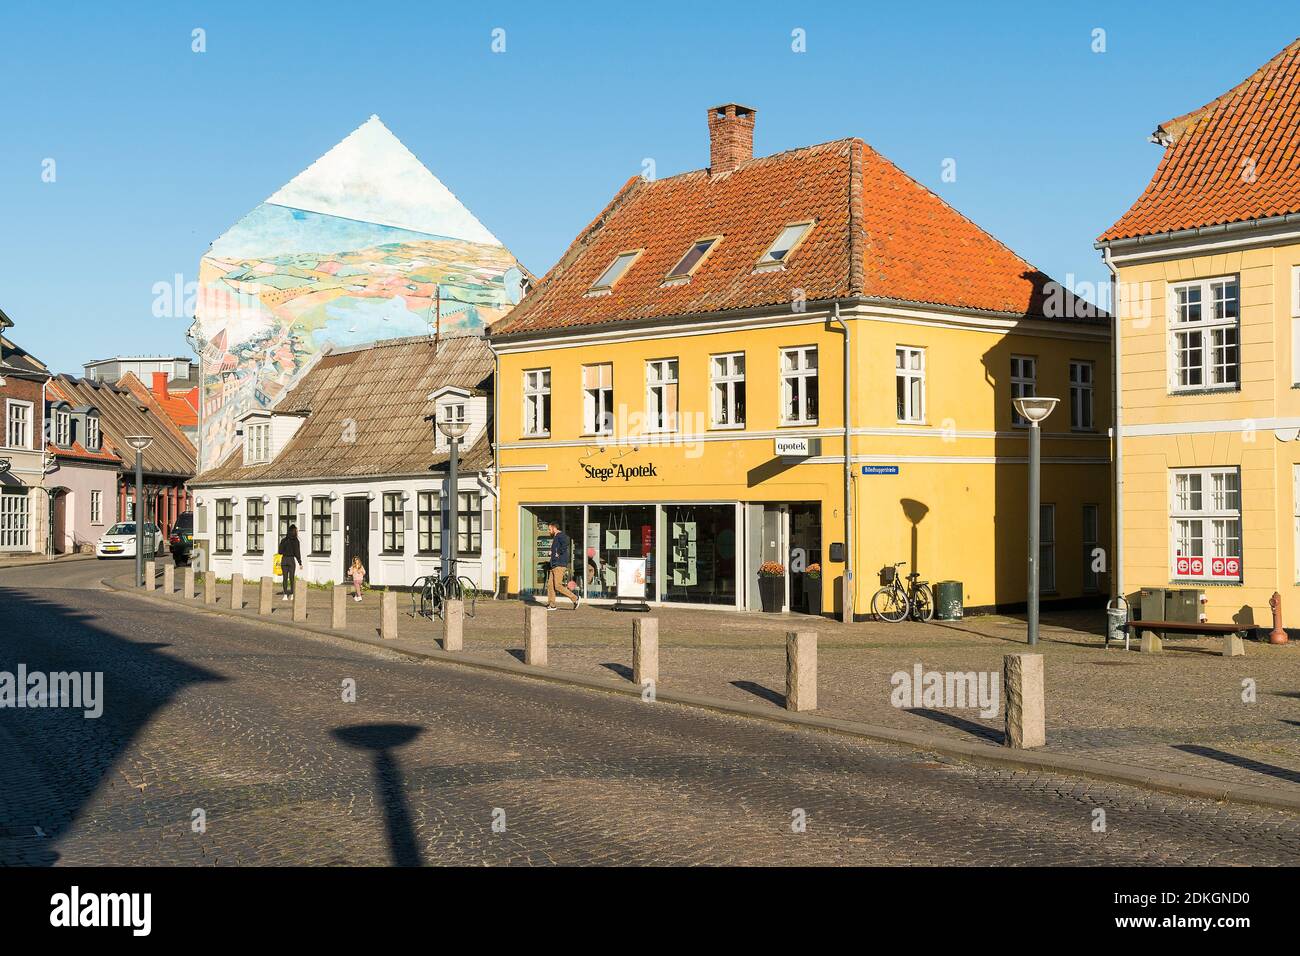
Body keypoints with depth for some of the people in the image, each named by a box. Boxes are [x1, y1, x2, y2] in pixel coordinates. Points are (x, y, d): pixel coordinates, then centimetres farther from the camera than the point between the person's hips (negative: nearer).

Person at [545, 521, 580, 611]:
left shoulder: (561, 536, -10)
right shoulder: (555, 538, 22)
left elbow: (566, 542, -32)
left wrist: (559, 553, -23)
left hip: (560, 565, -10)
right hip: (554, 565, 10)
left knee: (558, 586, -14)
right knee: (550, 585, 6)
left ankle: (575, 599, -6)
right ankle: (551, 605, 8)